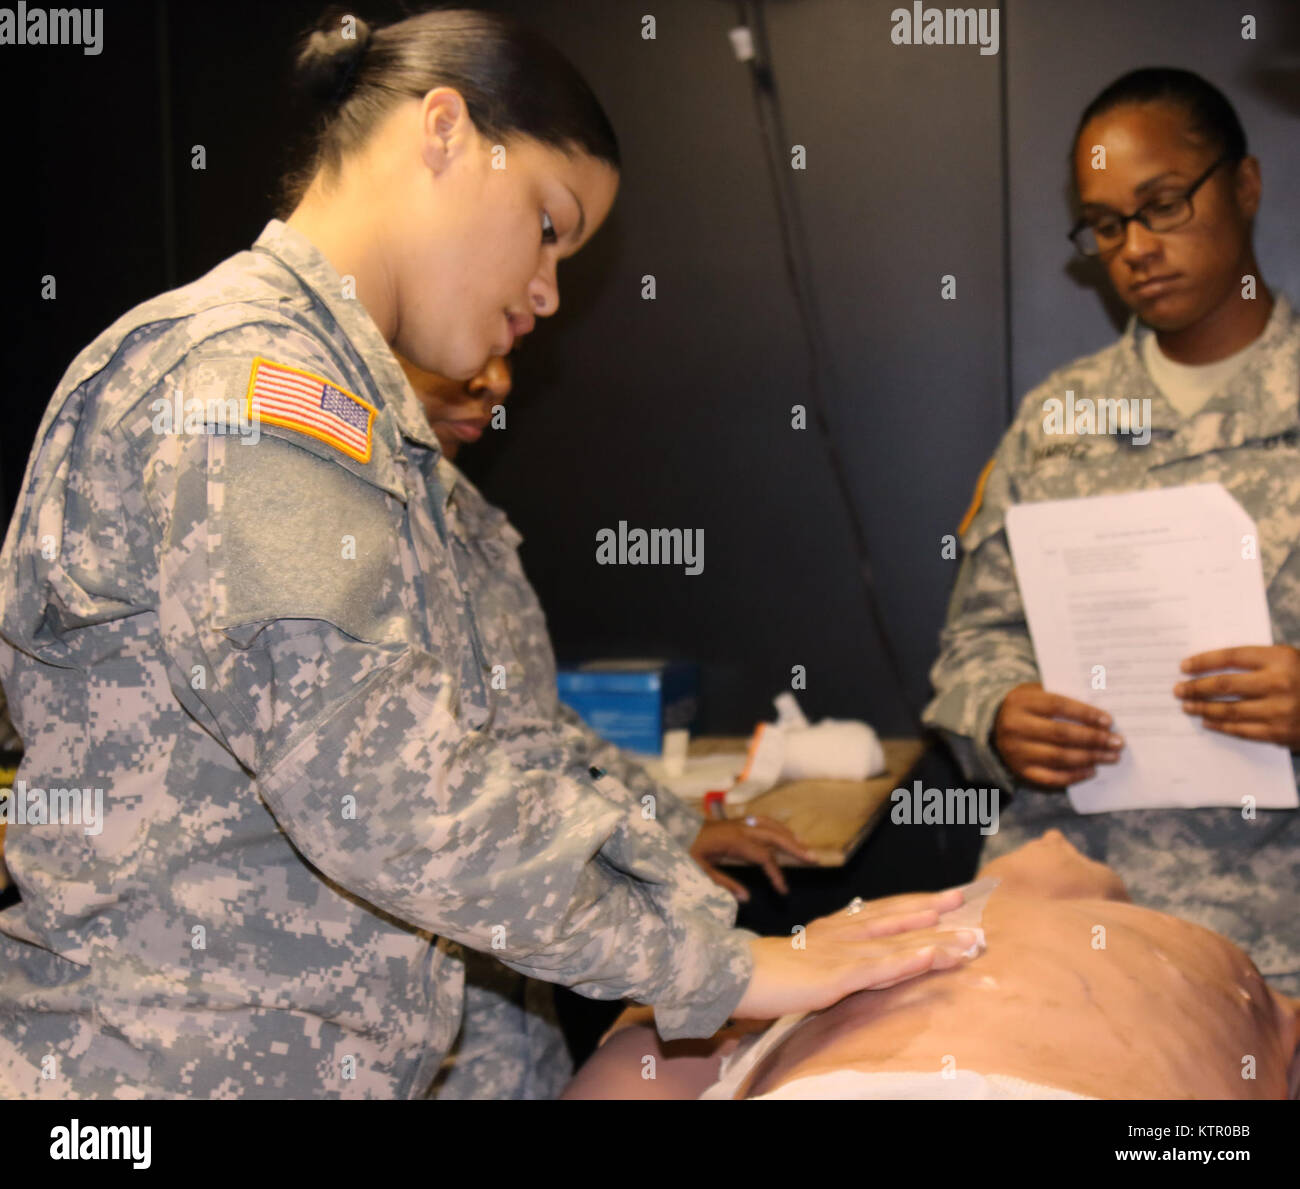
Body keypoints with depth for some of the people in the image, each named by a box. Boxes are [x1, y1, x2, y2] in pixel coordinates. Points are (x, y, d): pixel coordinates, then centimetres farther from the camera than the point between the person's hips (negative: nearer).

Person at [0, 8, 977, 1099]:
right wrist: (717, 962, -19)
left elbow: (465, 743, 10)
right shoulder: (243, 371, -17)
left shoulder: (339, 390, 15)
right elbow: (377, 785, -26)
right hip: (173, 1061, -9)